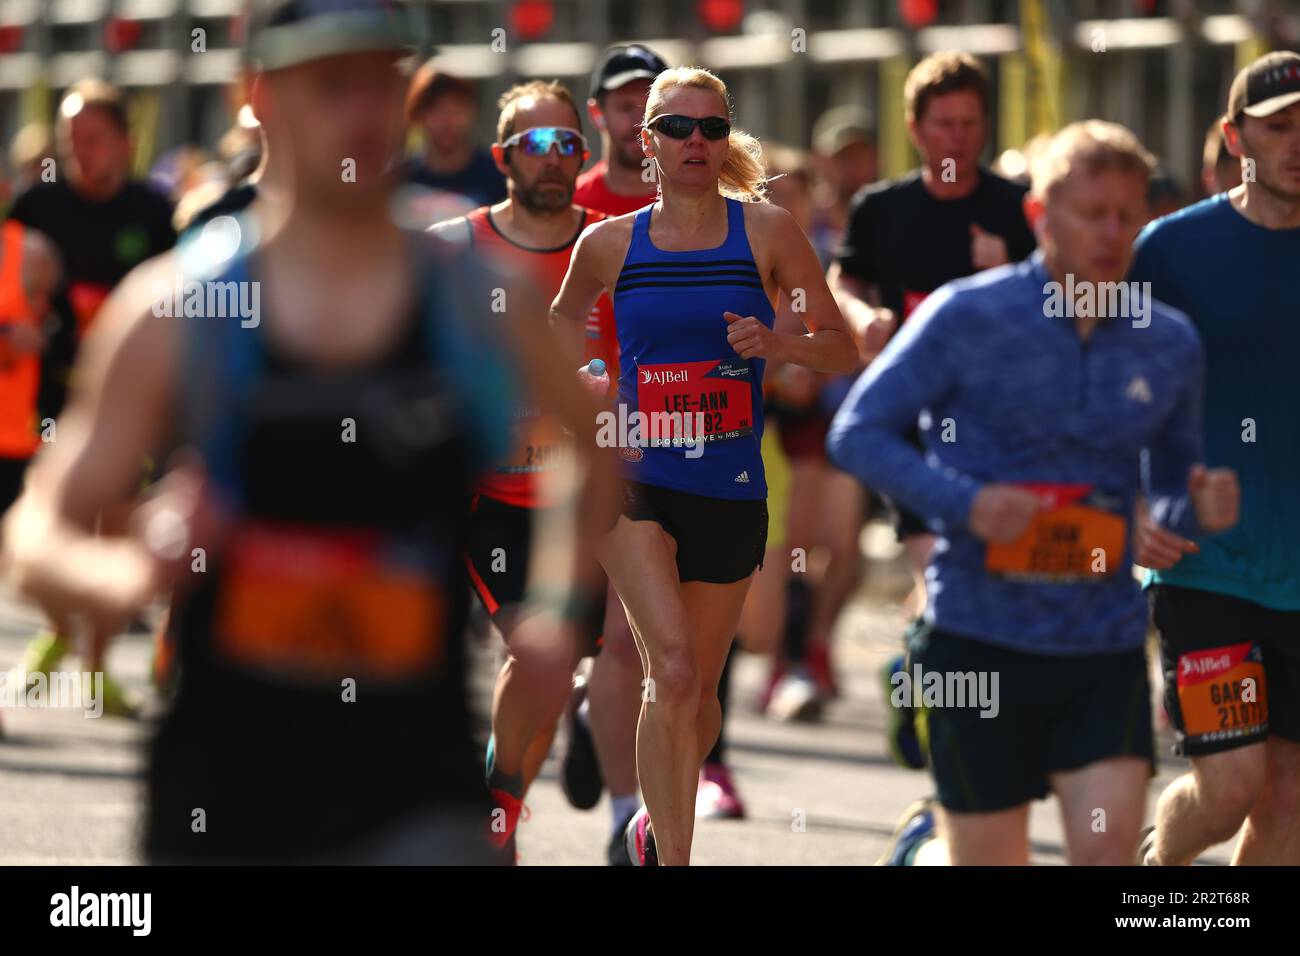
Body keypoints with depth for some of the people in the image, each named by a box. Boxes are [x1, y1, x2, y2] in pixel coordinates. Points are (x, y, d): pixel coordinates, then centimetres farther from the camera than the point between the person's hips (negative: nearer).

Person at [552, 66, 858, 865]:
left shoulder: (767, 232, 0)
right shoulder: (611, 244, 3)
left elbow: (844, 351, 2)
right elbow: (556, 339, 21)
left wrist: (777, 343, -17)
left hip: (731, 490, 1)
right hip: (635, 481, -1)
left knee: (699, 690, 13)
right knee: (673, 671, -20)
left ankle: (659, 824, 39)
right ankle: (673, 860, -18)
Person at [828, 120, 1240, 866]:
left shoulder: (1171, 344, 4)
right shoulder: (966, 316, -6)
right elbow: (857, 433, -4)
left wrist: (1200, 508, -9)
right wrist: (965, 503, -19)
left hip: (1107, 643, 2)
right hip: (980, 637, -2)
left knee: (1109, 849, -14)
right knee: (988, 861, 6)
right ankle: (922, 849, 42)